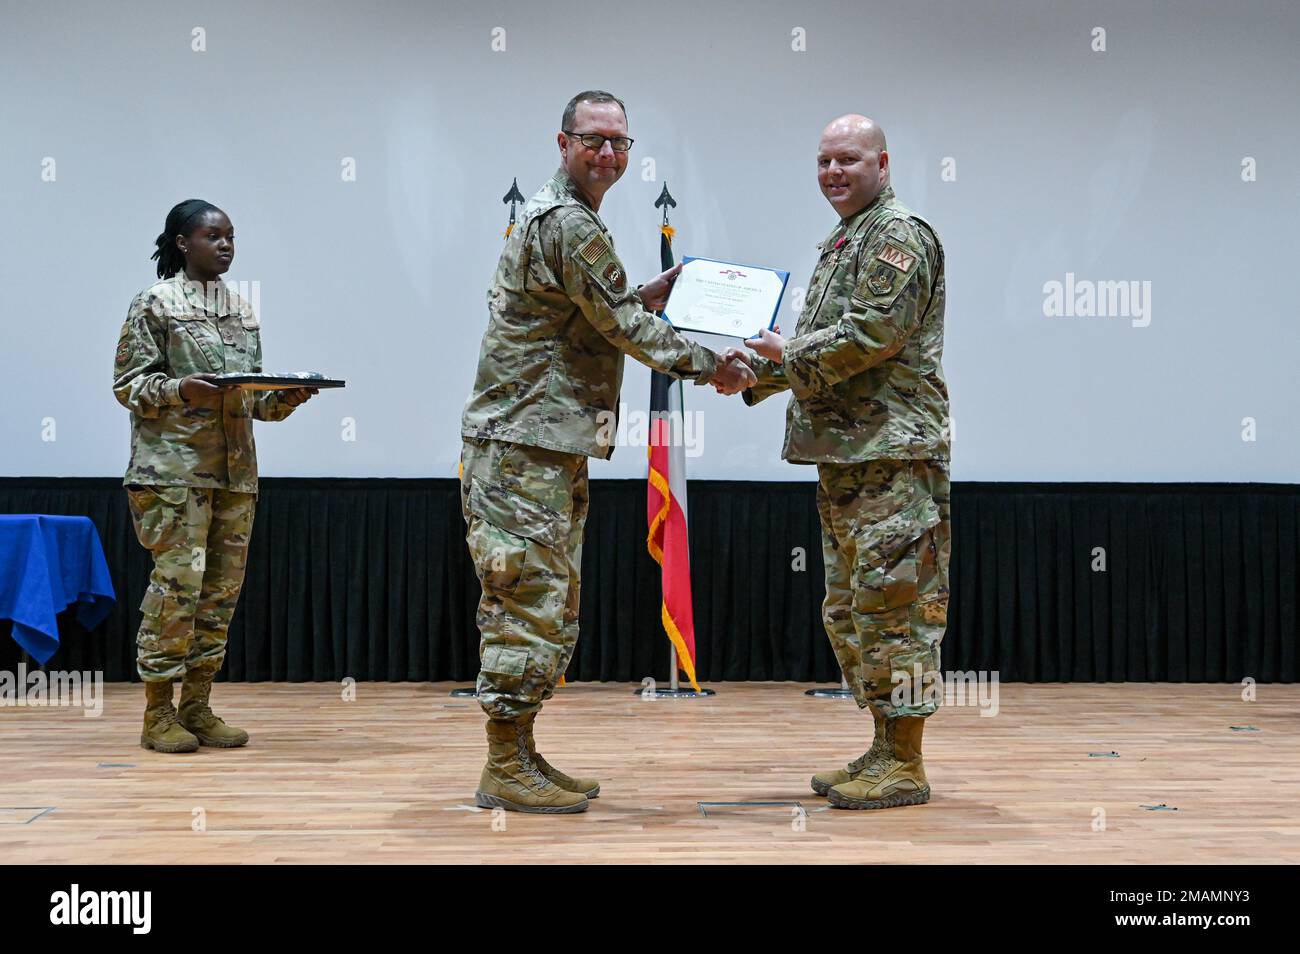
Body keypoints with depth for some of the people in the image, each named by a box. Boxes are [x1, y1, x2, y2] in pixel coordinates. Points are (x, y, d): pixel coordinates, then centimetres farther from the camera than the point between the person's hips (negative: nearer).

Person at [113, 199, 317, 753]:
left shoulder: (242, 311, 18)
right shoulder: (155, 303, 1)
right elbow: (128, 383, -3)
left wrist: (287, 397, -2)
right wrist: (180, 389, -19)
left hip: (235, 470, 6)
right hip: (174, 465, -6)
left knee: (223, 587, 4)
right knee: (177, 581, -10)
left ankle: (198, 707, 12)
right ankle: (158, 713, 0)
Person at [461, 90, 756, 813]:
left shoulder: (568, 218, 21)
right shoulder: (569, 224, -12)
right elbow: (620, 323, -12)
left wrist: (647, 296, 12)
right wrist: (709, 366, -5)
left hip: (555, 444, 11)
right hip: (523, 445, -11)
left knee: (551, 605, 13)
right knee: (529, 599, -8)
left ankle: (522, 756, 20)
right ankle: (505, 772, -2)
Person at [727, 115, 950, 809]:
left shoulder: (899, 236, -8)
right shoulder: (840, 244, 22)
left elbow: (871, 334, -19)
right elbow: (817, 349, 25)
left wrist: (790, 355, -8)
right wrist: (756, 370, 11)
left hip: (893, 452, -10)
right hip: (842, 453, 10)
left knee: (893, 602, -7)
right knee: (849, 608, 13)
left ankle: (904, 766, -1)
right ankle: (883, 750, 22)